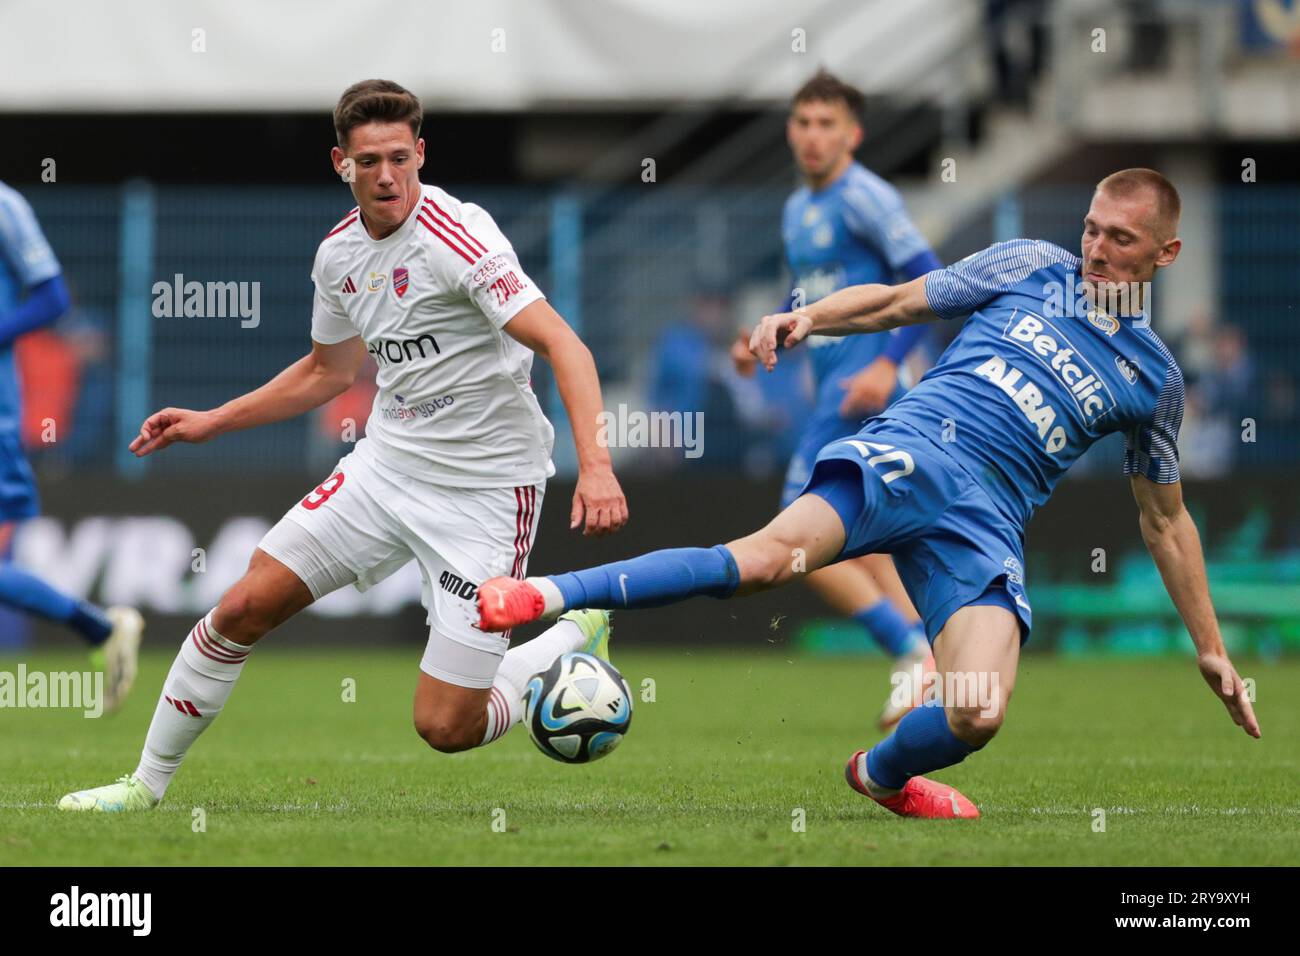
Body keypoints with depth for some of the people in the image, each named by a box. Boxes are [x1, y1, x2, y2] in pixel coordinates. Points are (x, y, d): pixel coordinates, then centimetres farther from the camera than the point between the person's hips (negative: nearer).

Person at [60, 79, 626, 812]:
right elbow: (329, 372, 23)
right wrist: (209, 423, 20)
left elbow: (564, 347, -26)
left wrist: (596, 467, -39)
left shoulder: (457, 236, -20)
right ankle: (147, 784, 16)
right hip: (387, 467, 6)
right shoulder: (339, 254, 4)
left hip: (486, 490, -6)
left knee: (446, 728, -8)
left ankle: (575, 639, 20)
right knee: (244, 607, -2)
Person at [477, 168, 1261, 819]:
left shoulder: (1154, 379, 17)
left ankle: (882, 776, 11)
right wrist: (808, 318, 0)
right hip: (913, 455, -2)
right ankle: (545, 595, -31)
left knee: (979, 715, -23)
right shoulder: (1034, 268, 14)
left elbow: (1166, 523, 26)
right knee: (774, 556, -32)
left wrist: (1211, 647, 25)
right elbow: (897, 302, 19)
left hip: (986, 524, 2)